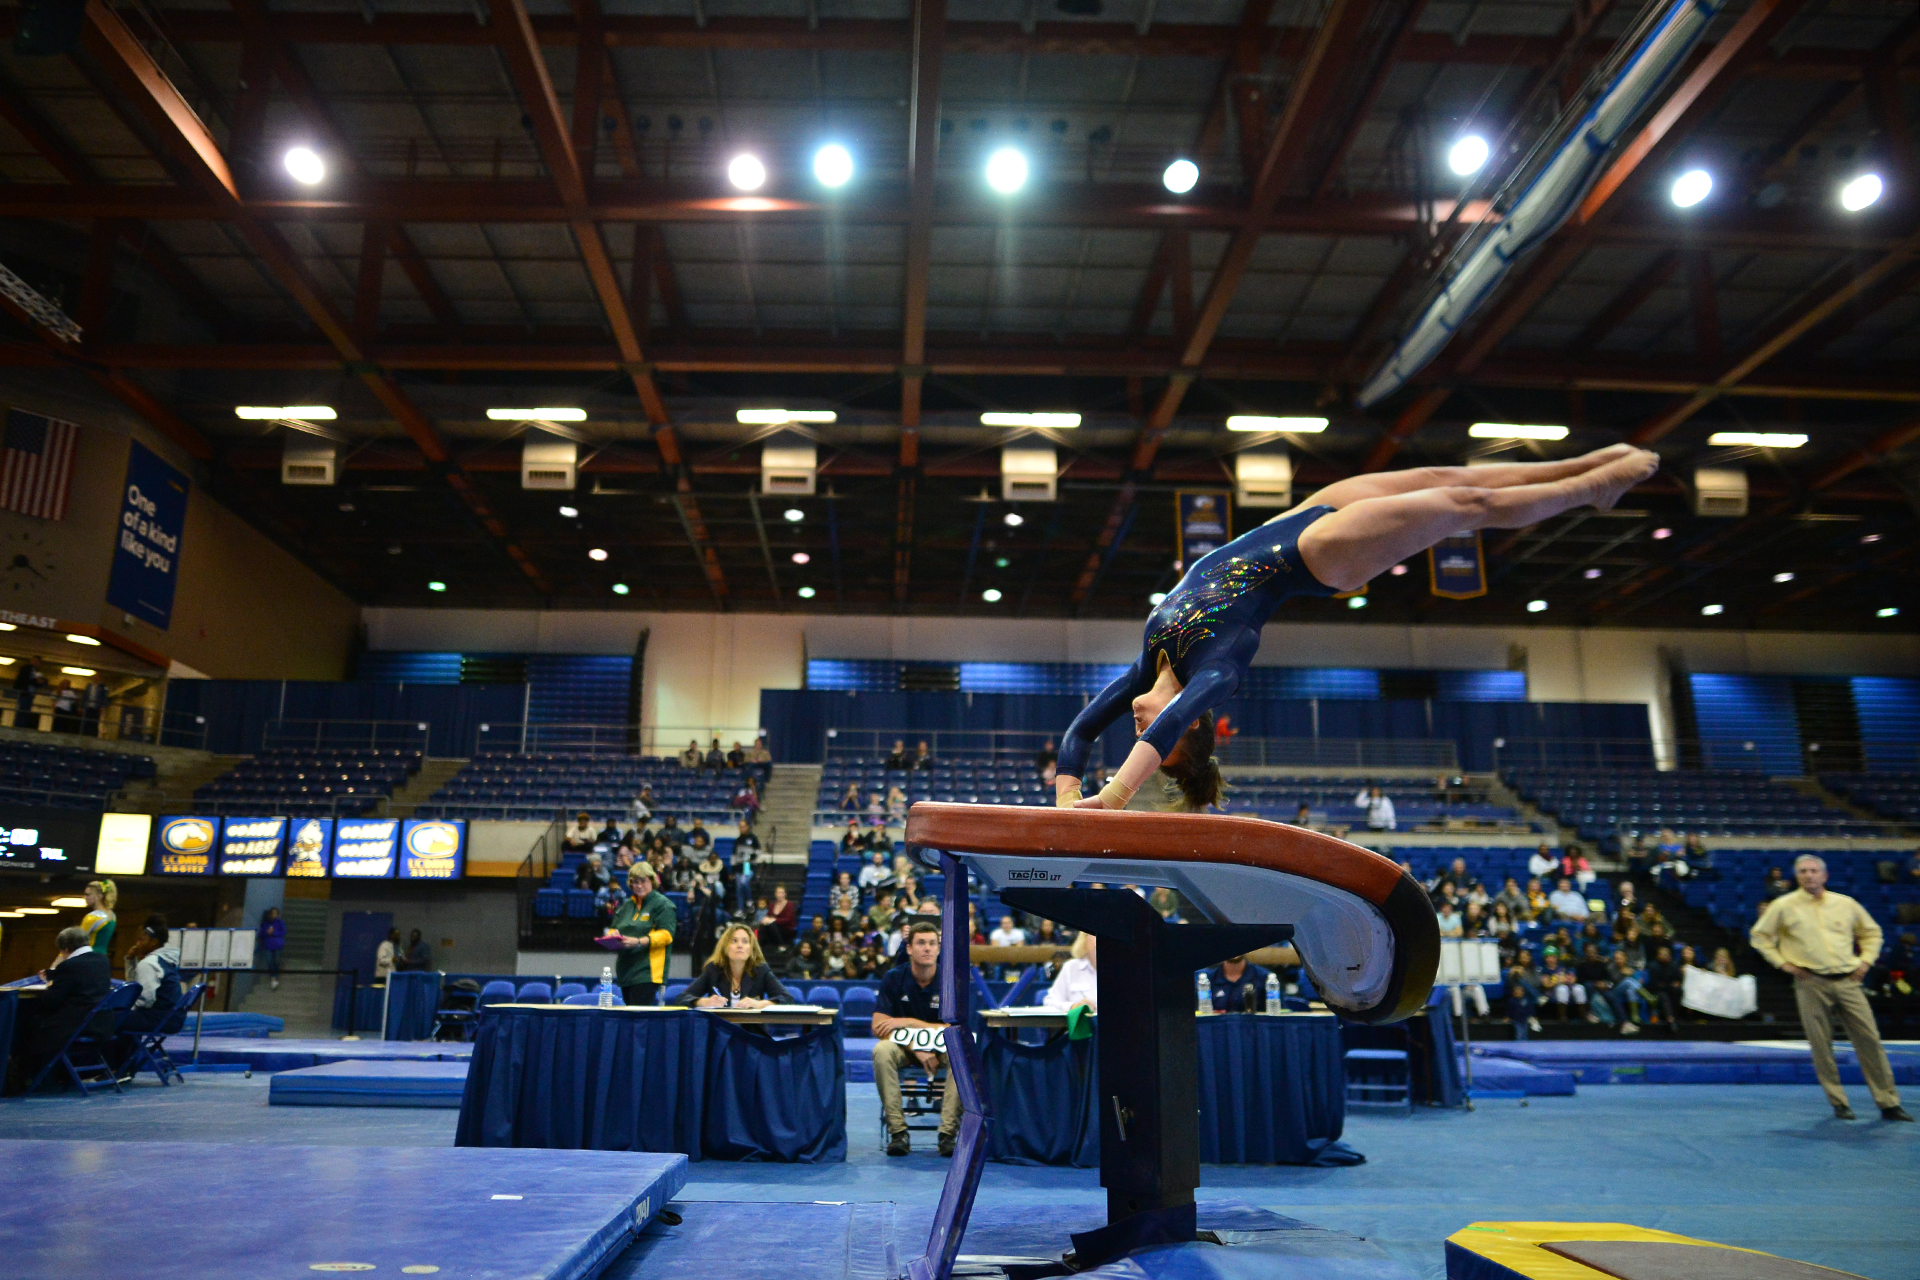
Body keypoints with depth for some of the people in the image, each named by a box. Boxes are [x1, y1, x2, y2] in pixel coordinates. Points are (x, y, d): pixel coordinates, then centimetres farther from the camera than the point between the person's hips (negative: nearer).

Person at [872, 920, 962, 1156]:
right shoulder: (894, 978, -10)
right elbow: (879, 1027, -14)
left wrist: (907, 1023, -22)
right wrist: (917, 1049, -26)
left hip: (942, 1048, 0)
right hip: (904, 1047, 1)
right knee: (882, 1051, -32)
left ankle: (948, 1132, -27)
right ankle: (898, 1132, -27)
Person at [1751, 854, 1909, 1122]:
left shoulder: (1846, 904, 8)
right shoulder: (1784, 907, 0)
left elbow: (1871, 932, 21)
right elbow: (1760, 936, 6)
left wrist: (1866, 960, 8)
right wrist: (1783, 963, -1)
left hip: (1848, 981, 2)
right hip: (1811, 983, -2)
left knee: (1870, 1039, 1)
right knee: (1821, 1046, 0)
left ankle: (1889, 1103, 11)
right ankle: (1839, 1103, 11)